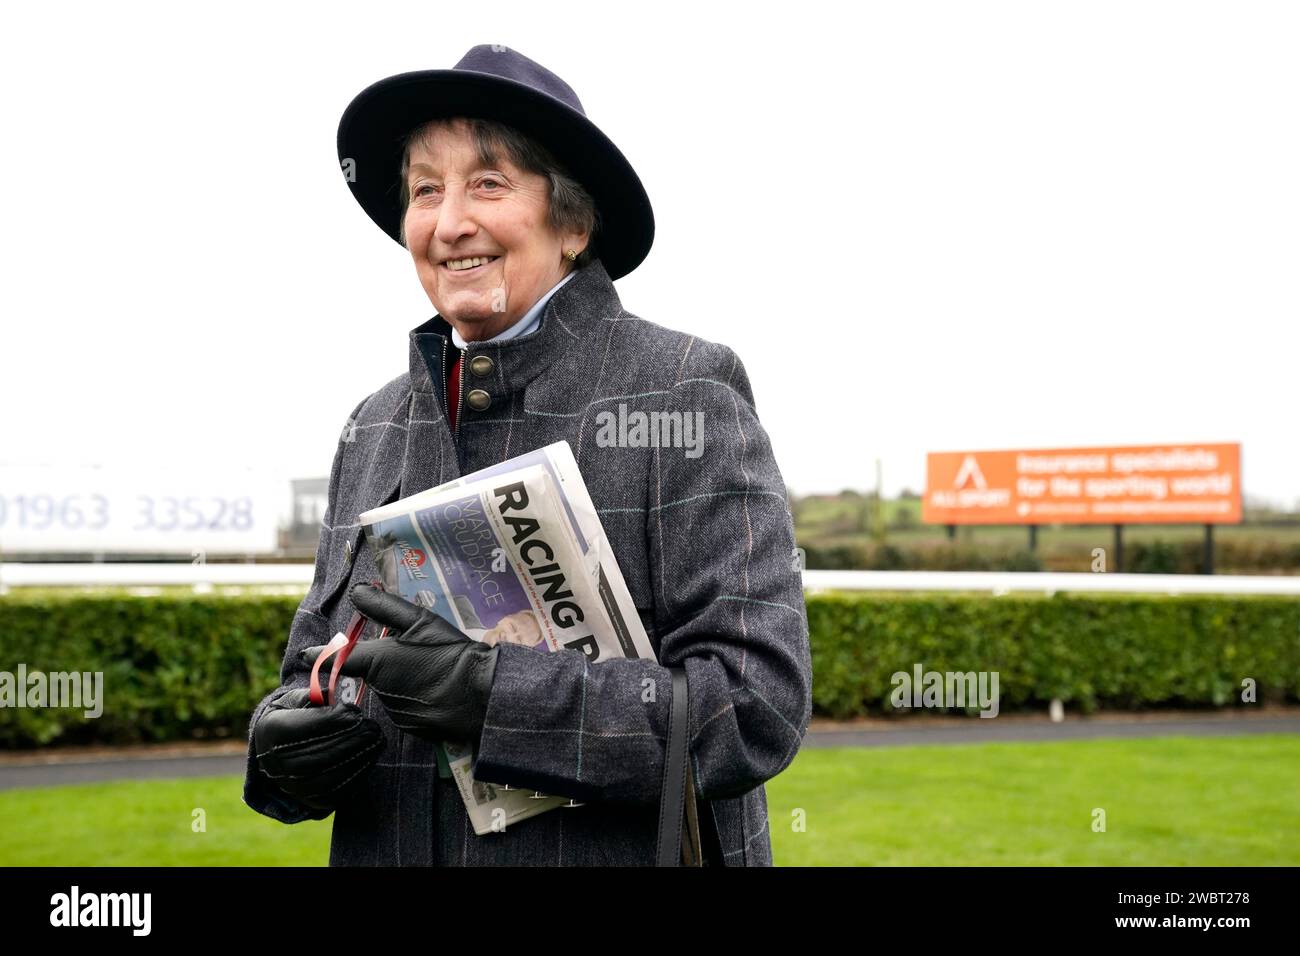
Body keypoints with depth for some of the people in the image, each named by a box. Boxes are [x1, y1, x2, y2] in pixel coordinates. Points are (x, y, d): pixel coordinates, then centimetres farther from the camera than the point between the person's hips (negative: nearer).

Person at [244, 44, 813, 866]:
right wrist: (284, 744, -11)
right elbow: (317, 668, 11)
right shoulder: (377, 427, 6)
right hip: (387, 850, 5)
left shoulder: (687, 395, -11)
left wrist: (493, 691, -27)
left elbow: (757, 706, -19)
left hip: (629, 852, -5)